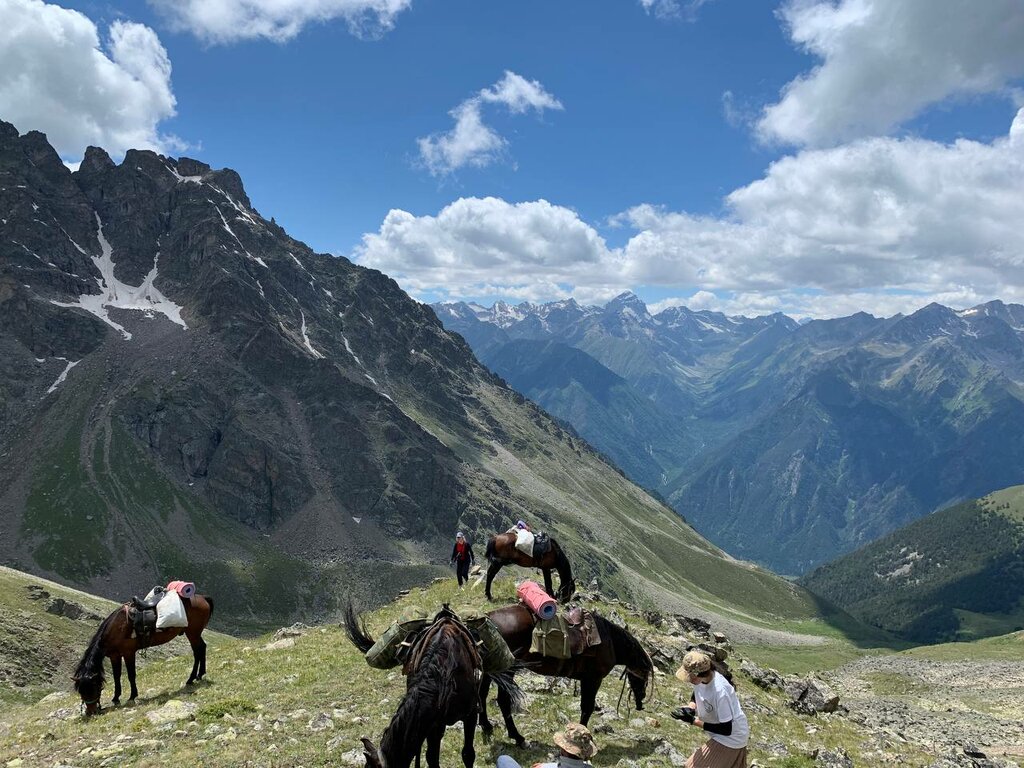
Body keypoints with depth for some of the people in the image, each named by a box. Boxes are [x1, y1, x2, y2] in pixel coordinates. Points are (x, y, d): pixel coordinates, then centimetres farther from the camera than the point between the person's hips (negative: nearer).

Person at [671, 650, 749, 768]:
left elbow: (726, 729, -28)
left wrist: (693, 721, -28)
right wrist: (690, 708, -16)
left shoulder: (720, 691, -36)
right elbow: (695, 696, 8)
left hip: (731, 737, -8)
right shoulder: (699, 677, -15)